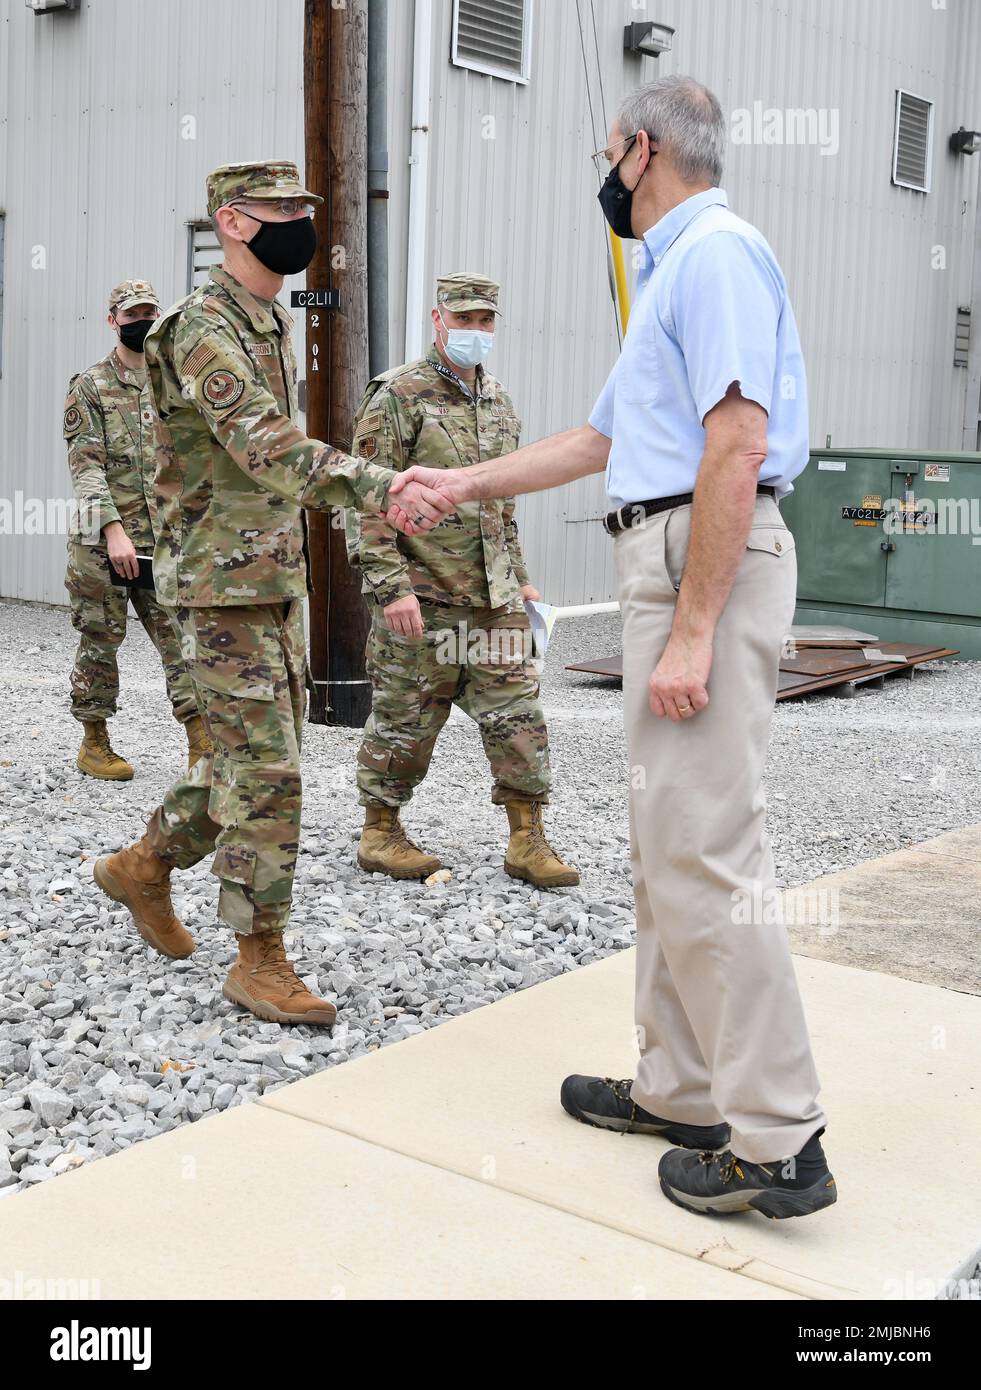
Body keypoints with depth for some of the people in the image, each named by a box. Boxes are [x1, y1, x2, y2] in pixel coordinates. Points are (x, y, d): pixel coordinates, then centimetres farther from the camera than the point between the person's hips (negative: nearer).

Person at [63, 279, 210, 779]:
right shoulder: (89, 387, -1)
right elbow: (85, 466, -9)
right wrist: (114, 530, -19)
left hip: (165, 540, 3)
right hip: (102, 540, -3)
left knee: (180, 635, -2)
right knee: (100, 640, 5)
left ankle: (202, 745, -2)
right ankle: (93, 743, 18)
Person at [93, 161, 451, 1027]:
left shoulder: (275, 323, 15)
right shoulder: (204, 327, -15)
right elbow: (269, 449, -31)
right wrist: (388, 487, -42)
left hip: (278, 575, 9)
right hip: (224, 580, -9)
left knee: (256, 754, 15)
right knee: (267, 769, -8)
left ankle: (146, 866, 33)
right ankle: (260, 961, 2)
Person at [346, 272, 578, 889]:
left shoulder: (499, 400, 15)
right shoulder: (399, 396, -8)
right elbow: (367, 499, -13)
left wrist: (520, 578, 20)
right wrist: (391, 585, -19)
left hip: (494, 596, 6)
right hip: (422, 596, -6)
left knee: (518, 712, 4)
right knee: (405, 721, 4)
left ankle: (527, 841, 12)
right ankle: (379, 834, 20)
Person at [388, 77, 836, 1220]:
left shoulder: (715, 252, -8)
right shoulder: (675, 269, 25)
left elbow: (738, 443, -20)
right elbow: (597, 441, 32)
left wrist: (691, 633, -24)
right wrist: (460, 484, 34)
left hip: (706, 564, -11)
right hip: (668, 563, 11)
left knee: (704, 851, -11)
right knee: (668, 842, 13)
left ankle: (777, 1141, -3)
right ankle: (681, 1089, 23)